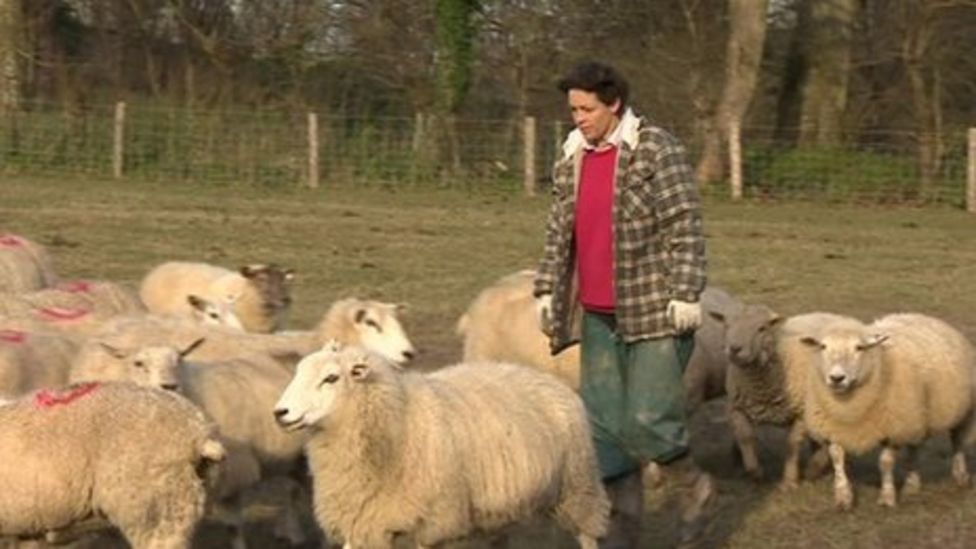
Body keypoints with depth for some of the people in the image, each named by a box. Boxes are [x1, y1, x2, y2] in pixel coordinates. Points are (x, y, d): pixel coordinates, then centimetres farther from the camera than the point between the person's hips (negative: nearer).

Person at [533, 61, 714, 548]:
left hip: (654, 312, -7)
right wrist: (546, 289, 14)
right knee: (602, 420, 5)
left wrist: (685, 293, -19)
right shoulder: (571, 159, 11)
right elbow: (559, 233, 19)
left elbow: (686, 227, -14)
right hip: (598, 315, 7)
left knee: (647, 419, -10)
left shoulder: (657, 151, -10)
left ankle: (693, 487, 15)